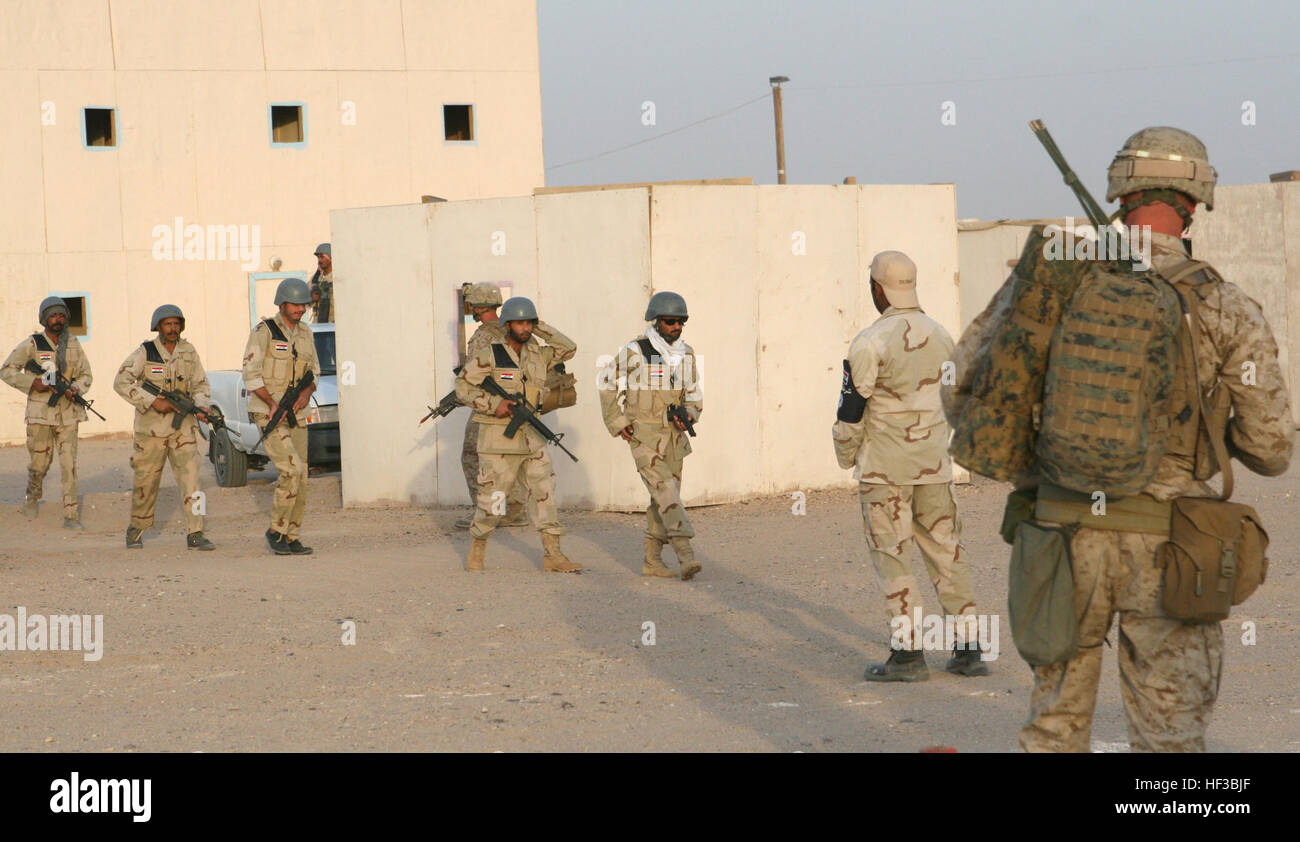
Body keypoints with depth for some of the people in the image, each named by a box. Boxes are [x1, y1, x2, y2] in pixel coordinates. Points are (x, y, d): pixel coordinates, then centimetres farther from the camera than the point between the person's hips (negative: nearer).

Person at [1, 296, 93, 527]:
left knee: (69, 464, -6)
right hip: (40, 413, -2)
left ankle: (71, 515, -4)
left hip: (68, 413, 2)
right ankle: (32, 497, 35)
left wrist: (76, 389, -10)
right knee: (39, 463, 5)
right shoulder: (32, 344, -3)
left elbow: (86, 375, 12)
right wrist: (32, 383, -14)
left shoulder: (73, 344, 6)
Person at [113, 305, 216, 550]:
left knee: (191, 477, -10)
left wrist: (201, 407, -10)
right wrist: (153, 402, -19)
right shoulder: (145, 352, -5)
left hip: (183, 426, 2)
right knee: (146, 482, 8)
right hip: (151, 427, -2)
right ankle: (136, 529, 28)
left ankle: (194, 534, -11)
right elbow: (121, 382, -13)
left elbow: (201, 385, 12)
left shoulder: (188, 352, 6)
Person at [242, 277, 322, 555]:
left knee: (300, 479, 3)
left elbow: (314, 371, 16)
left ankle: (291, 537, 12)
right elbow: (251, 374, -11)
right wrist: (273, 404, -19)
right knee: (292, 470, -19)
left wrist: (306, 392, -5)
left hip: (296, 415, 7)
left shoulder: (305, 334, 11)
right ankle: (276, 530, -6)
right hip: (268, 413, -7)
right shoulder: (264, 332, -8)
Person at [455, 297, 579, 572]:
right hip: (498, 439, -5)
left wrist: (540, 328, 7)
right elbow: (462, 386, -7)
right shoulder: (489, 355, -7)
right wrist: (494, 404, -17)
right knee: (492, 499, -1)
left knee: (546, 494, -1)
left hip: (531, 439, 5)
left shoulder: (538, 355, 10)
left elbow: (568, 349, 16)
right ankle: (477, 550, 21)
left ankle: (553, 555, 1)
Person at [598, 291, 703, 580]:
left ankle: (652, 560, 17)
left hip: (674, 436, 6)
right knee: (666, 490, -18)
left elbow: (694, 394, 18)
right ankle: (686, 554, -27)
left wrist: (688, 416, -3)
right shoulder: (634, 352, -8)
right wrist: (617, 423, -3)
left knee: (664, 499, 8)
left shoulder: (686, 354, 7)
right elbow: (608, 385, 3)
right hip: (643, 435, -6)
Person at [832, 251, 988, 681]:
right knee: (946, 551, 10)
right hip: (934, 466, 5)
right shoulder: (940, 336, 6)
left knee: (892, 556, 0)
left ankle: (908, 652, -3)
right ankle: (967, 649, 11)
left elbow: (851, 411, -9)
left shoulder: (870, 343, -13)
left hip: (884, 467, -5)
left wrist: (846, 457, 6)